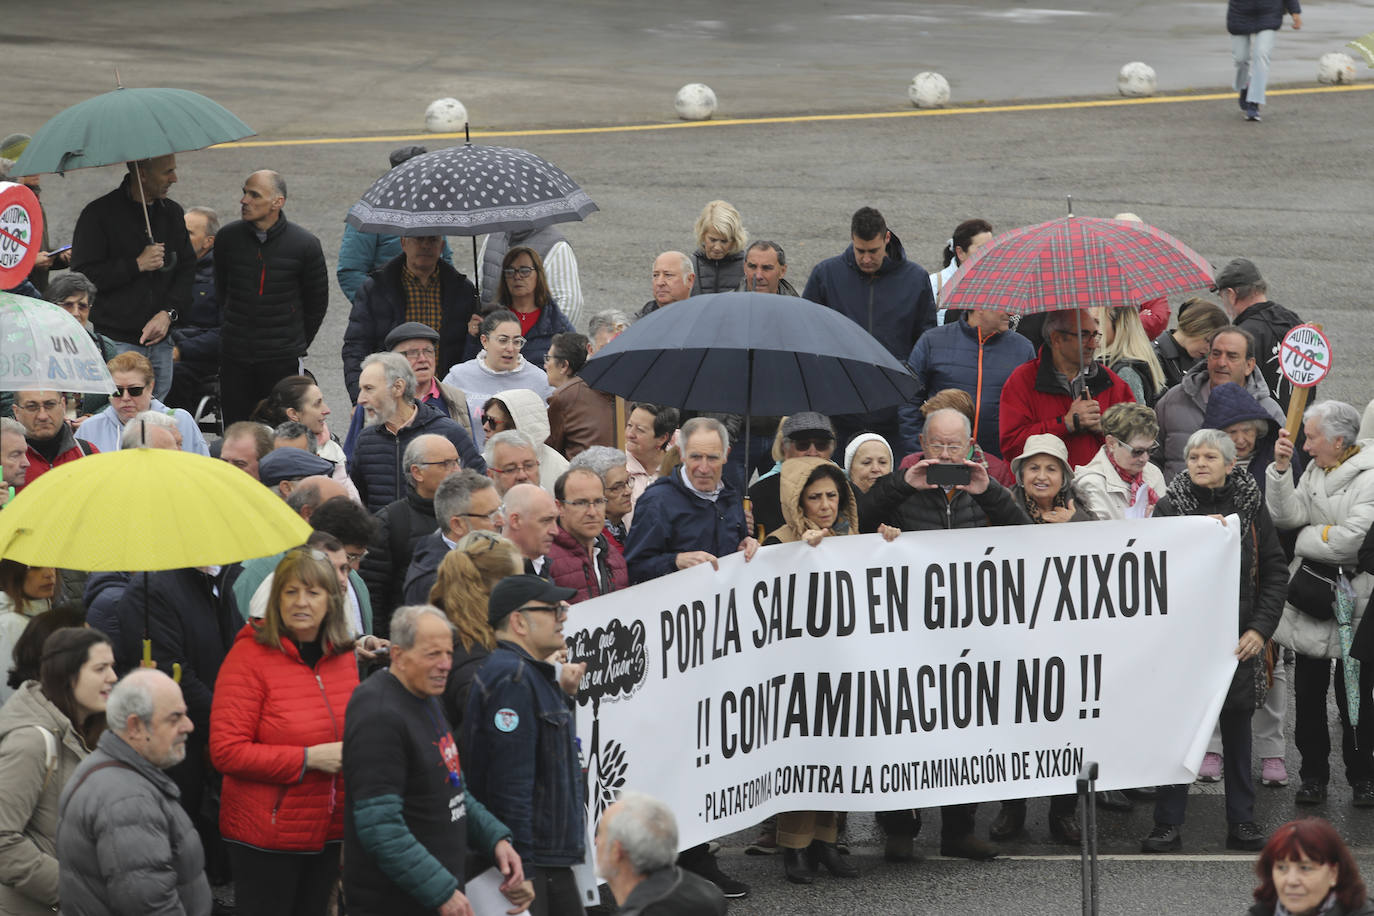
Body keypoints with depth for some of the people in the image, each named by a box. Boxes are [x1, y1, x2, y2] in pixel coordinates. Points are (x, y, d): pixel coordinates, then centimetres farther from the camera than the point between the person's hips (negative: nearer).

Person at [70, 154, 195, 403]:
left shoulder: (172, 212, 13)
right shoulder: (99, 213, -5)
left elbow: (187, 269, 13)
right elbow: (82, 277, -11)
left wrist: (168, 312, -3)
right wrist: (137, 265, -13)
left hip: (160, 344, 5)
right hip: (115, 343, -5)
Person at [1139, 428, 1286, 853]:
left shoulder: (1250, 506, 3)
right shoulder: (1170, 506, -1)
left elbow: (1274, 571, 5)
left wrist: (1261, 628, -4)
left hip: (1238, 637, 2)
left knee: (1238, 721, 8)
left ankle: (1242, 822, 16)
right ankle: (1168, 825, 4)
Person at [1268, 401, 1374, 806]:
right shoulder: (1314, 471, 9)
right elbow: (1288, 516, -1)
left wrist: (1305, 539, -8)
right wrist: (1281, 468, -10)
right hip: (1310, 592, 6)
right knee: (1308, 692, 9)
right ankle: (1313, 776, 18)